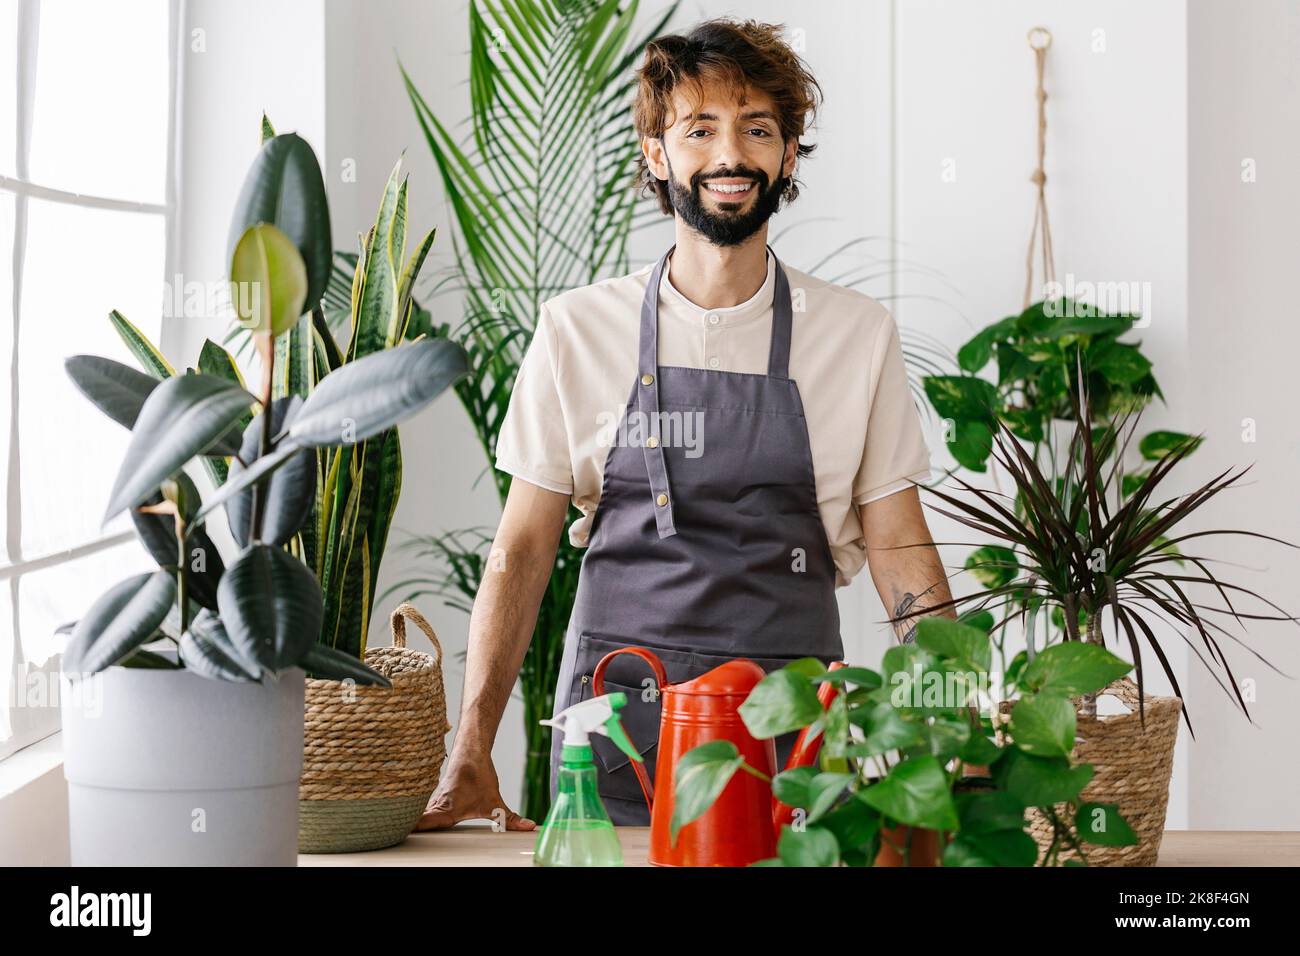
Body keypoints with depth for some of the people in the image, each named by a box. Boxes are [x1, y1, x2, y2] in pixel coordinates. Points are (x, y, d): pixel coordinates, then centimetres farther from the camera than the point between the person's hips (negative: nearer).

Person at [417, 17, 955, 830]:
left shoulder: (859, 335, 3)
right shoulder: (577, 329, 2)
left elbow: (899, 547, 7)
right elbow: (522, 548, 3)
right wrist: (470, 755, -5)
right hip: (614, 732, 0)